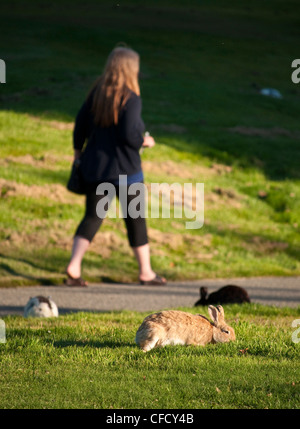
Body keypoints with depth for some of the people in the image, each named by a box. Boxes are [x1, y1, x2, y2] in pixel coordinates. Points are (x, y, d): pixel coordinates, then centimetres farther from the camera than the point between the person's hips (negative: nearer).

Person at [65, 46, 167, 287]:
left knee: (93, 217, 10)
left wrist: (78, 151, 19)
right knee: (136, 219, 10)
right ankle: (146, 272, 21)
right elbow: (128, 135, -23)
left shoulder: (97, 92, 2)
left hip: (95, 166, 5)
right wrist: (145, 141, -3)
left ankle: (74, 267, -6)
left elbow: (81, 122, 7)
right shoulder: (131, 99, -17)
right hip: (124, 168, -5)